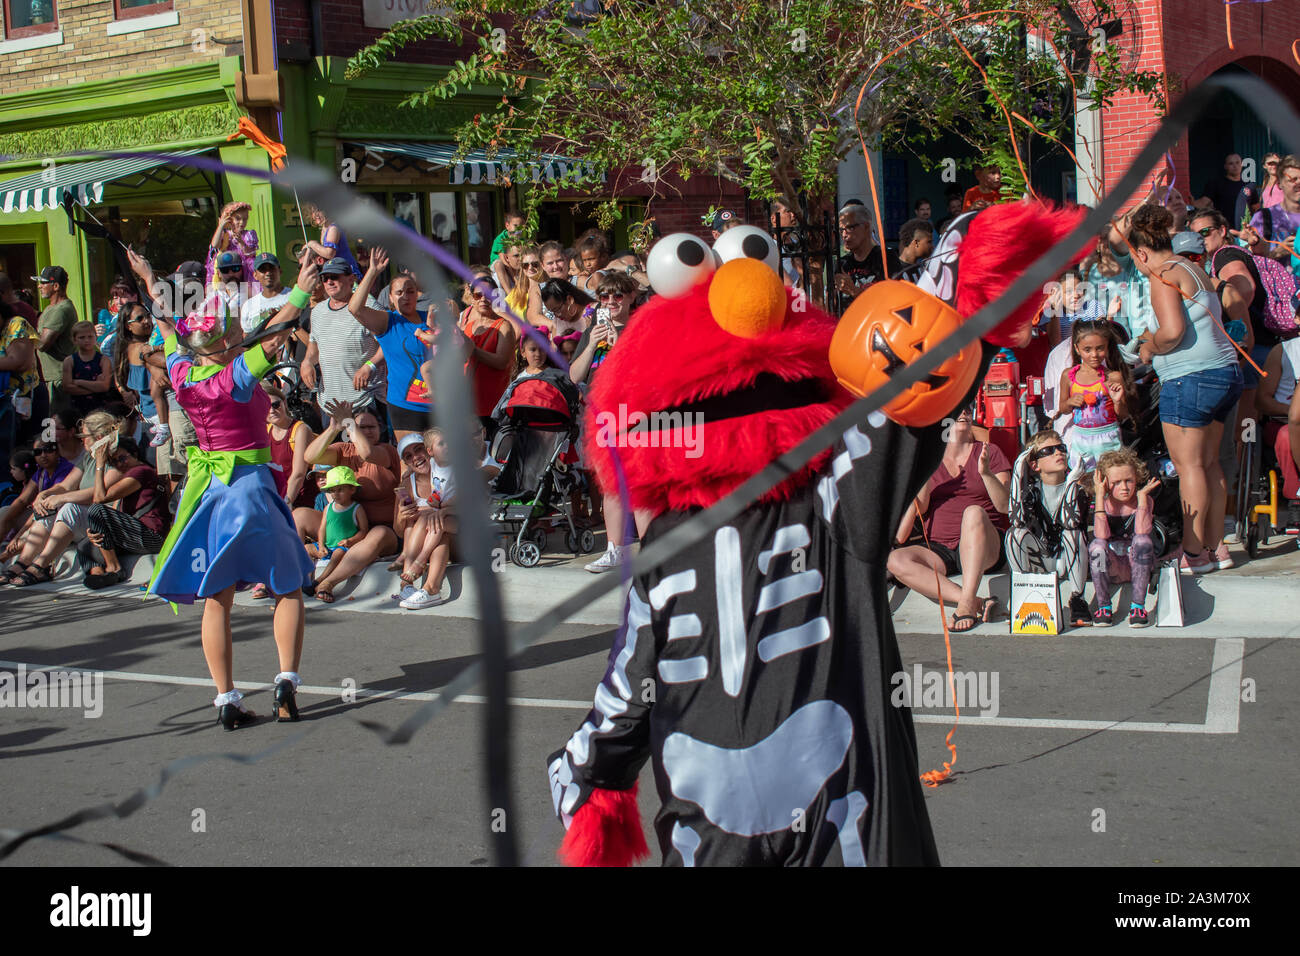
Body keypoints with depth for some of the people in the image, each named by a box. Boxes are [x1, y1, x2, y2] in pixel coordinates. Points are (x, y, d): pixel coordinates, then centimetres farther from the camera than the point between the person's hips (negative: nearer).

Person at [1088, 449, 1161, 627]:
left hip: (1137, 564, 0)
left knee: (1142, 540, -31)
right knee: (1096, 545, -30)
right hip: (1111, 568, 0)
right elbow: (1101, 535, -24)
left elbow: (1142, 532, -25)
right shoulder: (1103, 504, -4)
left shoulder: (1144, 500, -5)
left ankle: (1137, 605, -29)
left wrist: (1142, 496, -21)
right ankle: (1103, 606, -22)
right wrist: (1099, 497, -23)